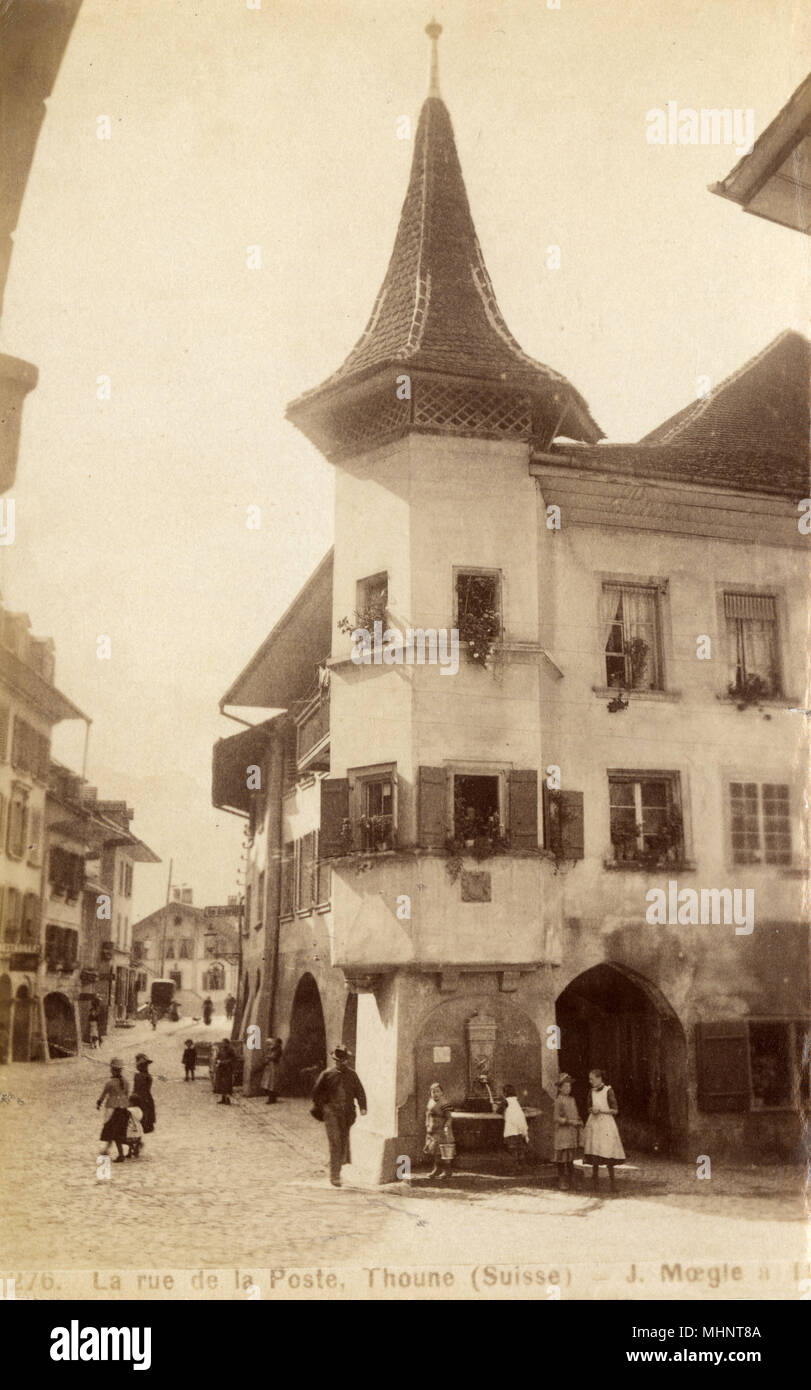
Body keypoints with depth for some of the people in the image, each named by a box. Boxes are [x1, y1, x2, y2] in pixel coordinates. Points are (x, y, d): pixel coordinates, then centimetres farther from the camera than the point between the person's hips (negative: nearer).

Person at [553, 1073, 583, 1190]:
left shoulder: (572, 1099, 13)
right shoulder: (559, 1100, -8)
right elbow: (556, 1118, -14)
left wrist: (580, 1123, 4)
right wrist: (570, 1121, -20)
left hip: (573, 1133, 6)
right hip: (562, 1133, -6)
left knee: (570, 1159, 11)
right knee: (562, 1159, -3)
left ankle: (571, 1182, 18)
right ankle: (562, 1183, 5)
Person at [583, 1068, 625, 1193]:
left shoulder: (608, 1091, -7)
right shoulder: (592, 1092, 9)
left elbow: (615, 1110, -5)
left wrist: (601, 1110, -14)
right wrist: (592, 1110, -4)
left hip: (606, 1123, -5)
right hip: (594, 1123, 5)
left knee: (607, 1152, -7)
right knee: (594, 1152, 2)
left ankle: (611, 1180, 4)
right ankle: (594, 1180, 13)